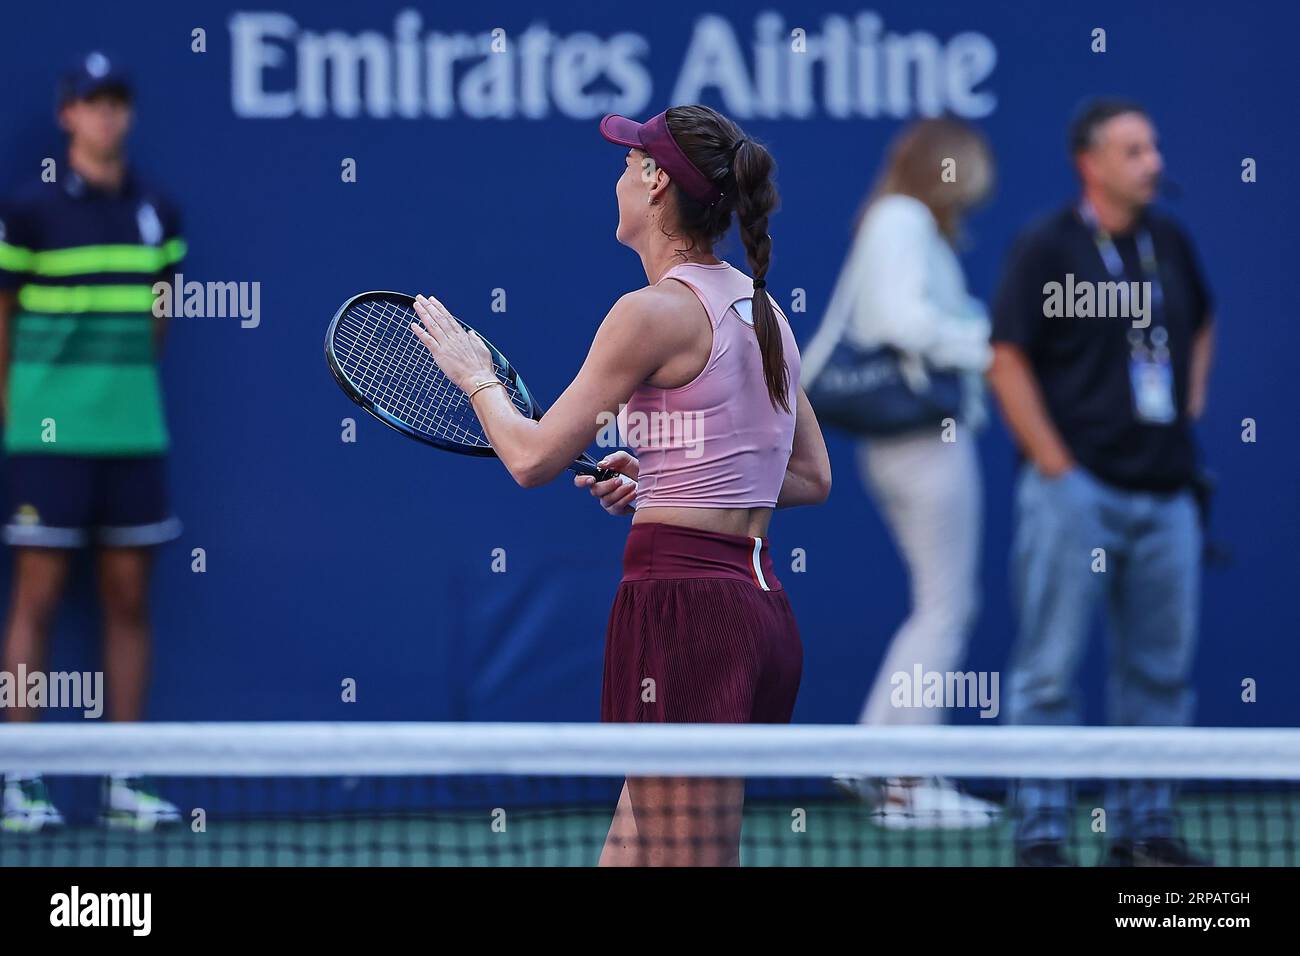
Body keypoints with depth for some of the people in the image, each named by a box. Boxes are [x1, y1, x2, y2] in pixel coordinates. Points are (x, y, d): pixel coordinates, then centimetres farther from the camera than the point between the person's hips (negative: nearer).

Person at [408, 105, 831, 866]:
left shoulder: (655, 313, -11)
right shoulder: (760, 310, 13)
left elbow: (532, 458, -8)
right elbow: (812, 478, 19)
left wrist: (476, 376, 10)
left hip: (685, 604, -9)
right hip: (760, 603, 9)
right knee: (627, 859, 15)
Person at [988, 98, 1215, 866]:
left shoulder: (1170, 242, 10)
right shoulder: (1047, 249, -7)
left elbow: (1200, 324, 29)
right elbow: (1009, 362, -8)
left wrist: (1191, 400, 16)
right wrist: (1055, 463, -11)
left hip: (1164, 490, 6)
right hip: (1078, 488, -6)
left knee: (1159, 666, 9)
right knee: (1051, 667, -3)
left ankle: (1143, 825, 17)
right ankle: (1041, 831, 2)